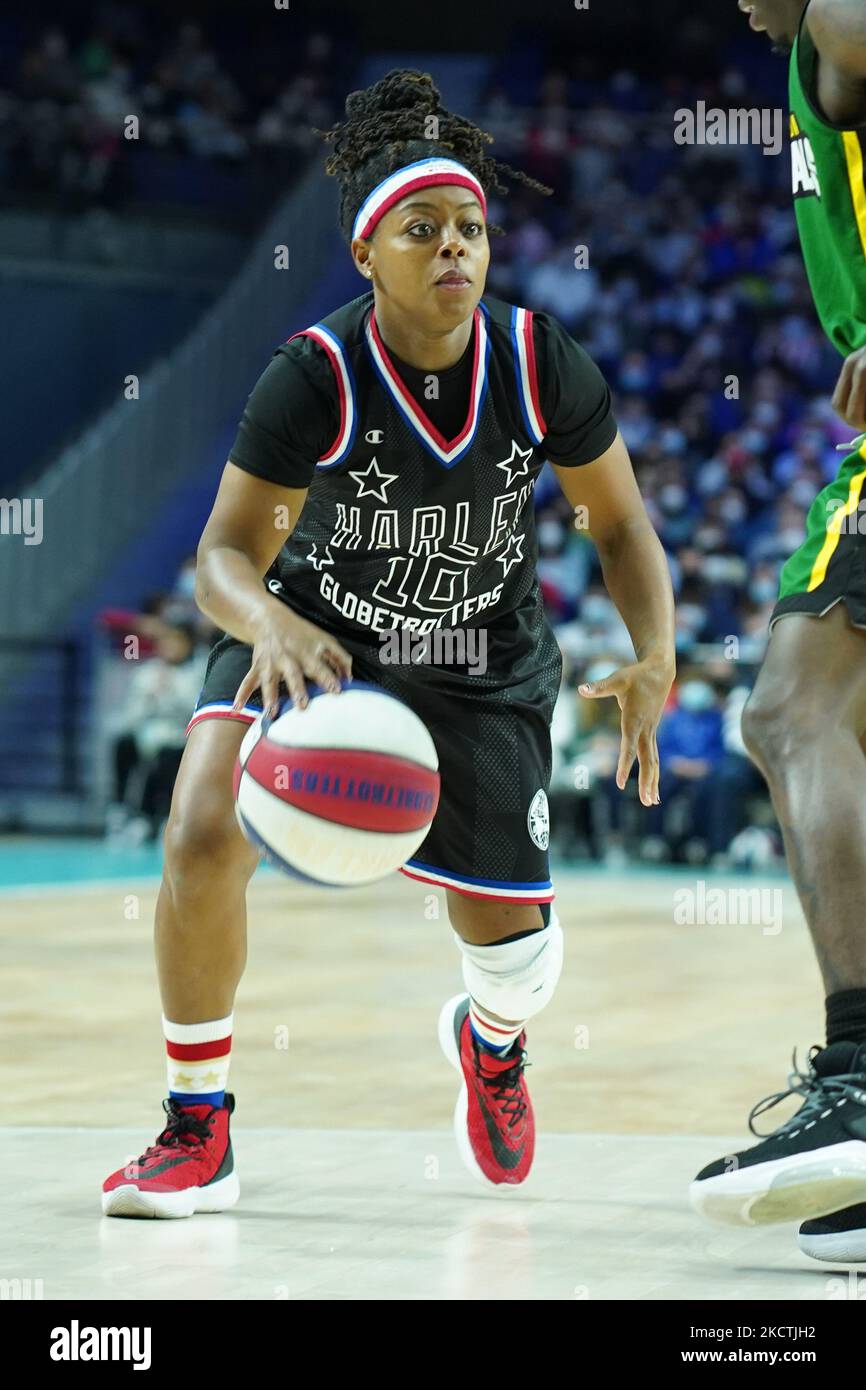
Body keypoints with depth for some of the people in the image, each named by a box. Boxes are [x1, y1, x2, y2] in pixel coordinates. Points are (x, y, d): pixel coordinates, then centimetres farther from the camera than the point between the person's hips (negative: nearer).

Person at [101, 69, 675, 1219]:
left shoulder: (542, 364, -20)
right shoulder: (316, 376, -26)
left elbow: (622, 524, -6)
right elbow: (227, 552, -24)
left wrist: (655, 657, -22)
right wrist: (269, 626, -47)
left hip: (483, 666, 2)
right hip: (313, 637, -2)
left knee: (514, 942, 9)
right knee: (203, 839, -28)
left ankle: (492, 1040, 51)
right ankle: (198, 1132, -10)